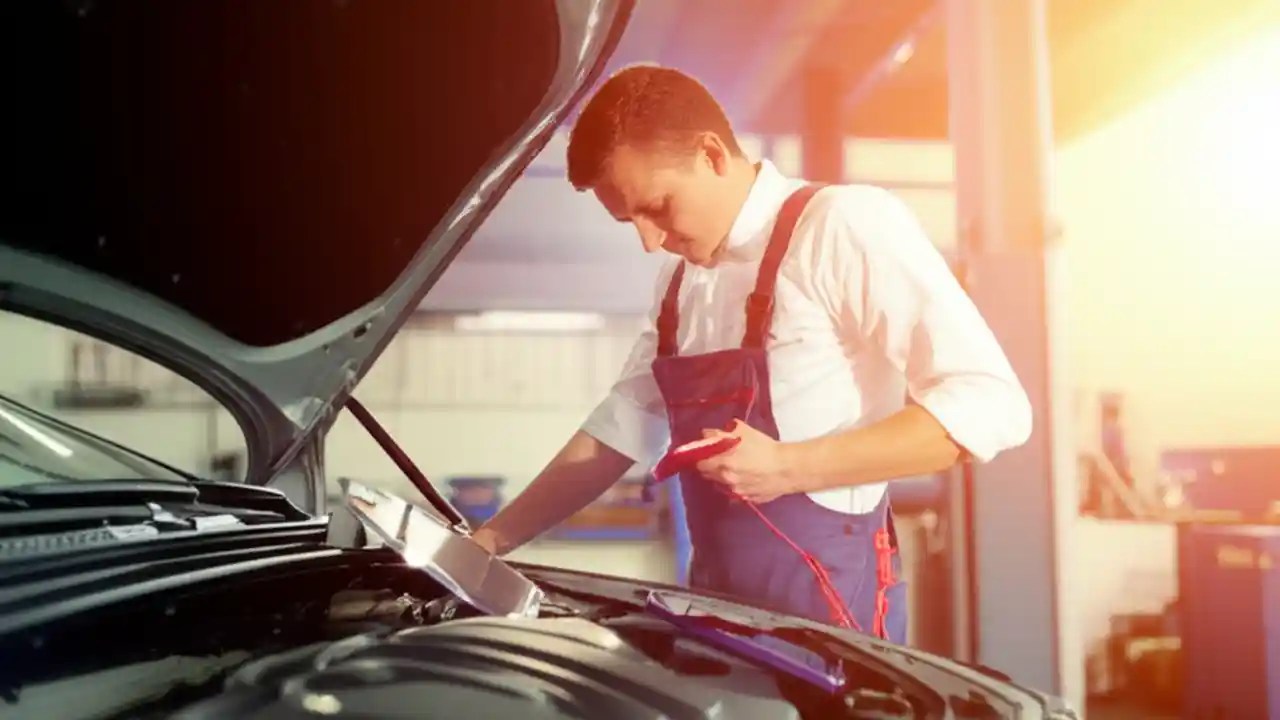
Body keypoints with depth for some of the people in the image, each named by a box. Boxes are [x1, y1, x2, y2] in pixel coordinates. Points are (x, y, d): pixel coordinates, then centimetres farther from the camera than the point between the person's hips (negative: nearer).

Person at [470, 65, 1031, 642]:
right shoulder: (681, 279, 10)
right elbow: (619, 428, 16)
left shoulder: (846, 224, -13)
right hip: (720, 597, 7)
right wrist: (490, 540, 10)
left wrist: (790, 467, -23)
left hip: (826, 599, -7)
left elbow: (989, 404, -18)